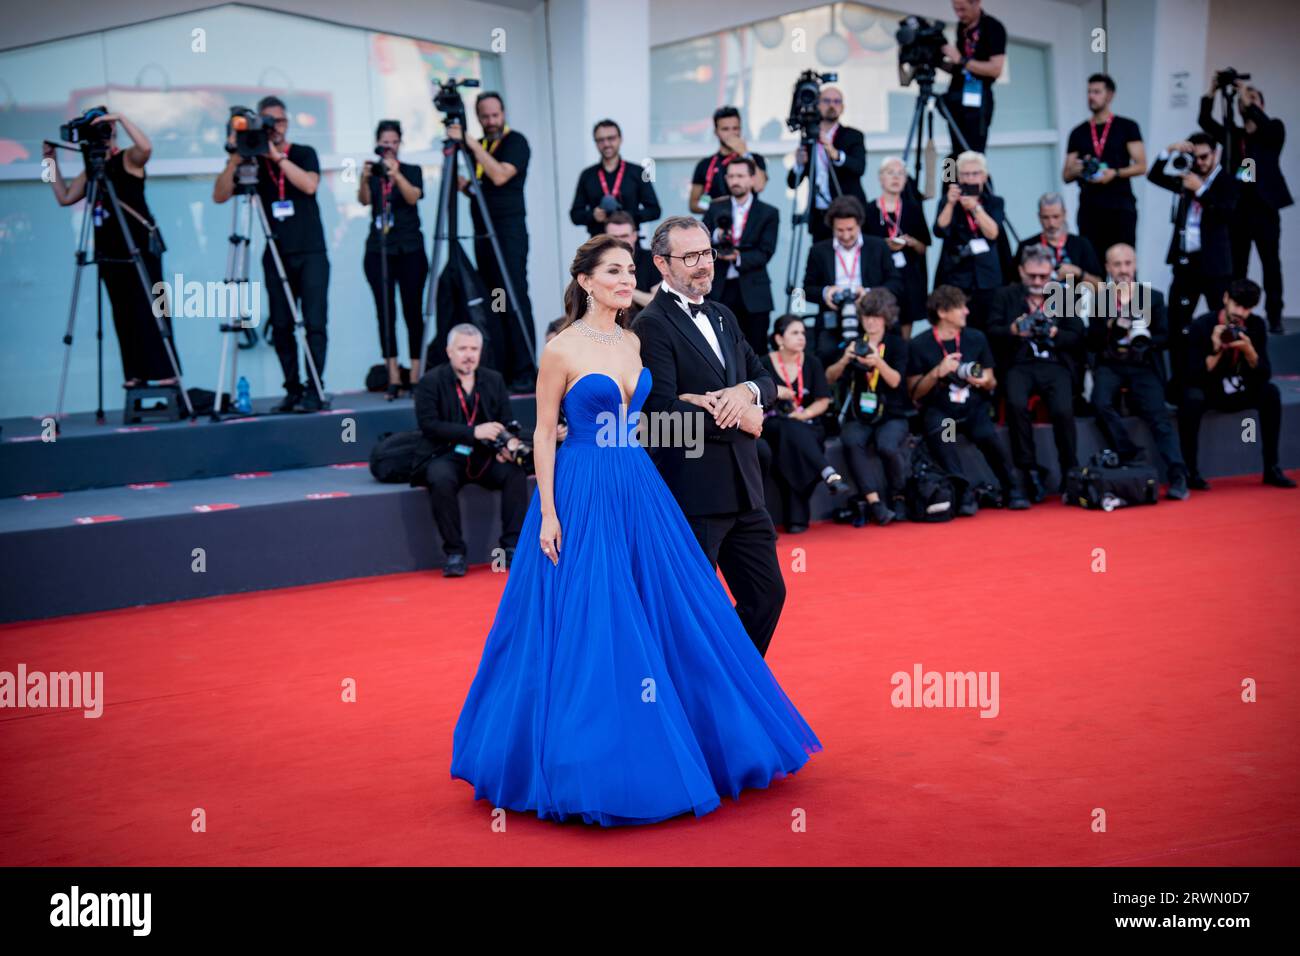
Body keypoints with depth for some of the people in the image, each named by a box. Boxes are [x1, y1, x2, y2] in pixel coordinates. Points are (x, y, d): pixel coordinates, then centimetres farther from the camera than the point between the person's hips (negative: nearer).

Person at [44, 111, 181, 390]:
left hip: (140, 246, -7)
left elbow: (146, 147, -26)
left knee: (150, 309, -9)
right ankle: (136, 372, 8)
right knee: (123, 313, 5)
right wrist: (52, 162, 11)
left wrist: (120, 117, -23)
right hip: (109, 251, 7)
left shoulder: (129, 159, -3)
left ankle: (165, 371, -9)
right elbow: (65, 197, 14)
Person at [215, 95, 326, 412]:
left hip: (311, 253, -2)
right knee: (281, 326, 1)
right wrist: (235, 158, -14)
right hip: (275, 255, 2)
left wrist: (277, 157, -16)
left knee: (314, 322, -10)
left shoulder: (304, 154, 6)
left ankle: (314, 390, -11)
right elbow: (220, 195, -3)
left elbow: (310, 185, -14)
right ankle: (292, 390, 7)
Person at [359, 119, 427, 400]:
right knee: (385, 311, -5)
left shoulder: (412, 171, 7)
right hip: (378, 248, 1)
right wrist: (364, 179, -28)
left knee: (413, 310, -5)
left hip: (410, 249, -1)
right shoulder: (372, 172, 9)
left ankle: (415, 375, -3)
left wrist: (396, 175, -28)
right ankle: (393, 377, -7)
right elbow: (364, 200, -8)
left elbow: (413, 197, -11)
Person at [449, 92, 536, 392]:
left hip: (509, 230, -7)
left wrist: (470, 143, -19)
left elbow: (499, 176, -20)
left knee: (515, 301, -11)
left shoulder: (516, 141, -4)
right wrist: (458, 181, 4)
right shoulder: (479, 146, 17)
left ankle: (525, 373, -10)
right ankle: (500, 373, 5)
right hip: (483, 232, 7)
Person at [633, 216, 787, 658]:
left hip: (742, 488, 8)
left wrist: (746, 391, -8)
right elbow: (663, 411, -21)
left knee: (767, 594, 13)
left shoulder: (723, 317, 16)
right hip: (692, 493, -8)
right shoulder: (652, 325, -11)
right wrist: (739, 419, -12)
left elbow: (766, 380, 16)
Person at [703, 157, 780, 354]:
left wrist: (739, 258, -20)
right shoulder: (715, 210, 11)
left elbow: (765, 252, -4)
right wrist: (716, 237, -16)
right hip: (720, 290, 2)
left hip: (753, 293, -2)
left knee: (756, 352, 1)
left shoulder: (768, 213, 4)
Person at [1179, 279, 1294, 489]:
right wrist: (1217, 351, -34)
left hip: (1239, 392, 4)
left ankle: (1271, 468, -16)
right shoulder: (1202, 326, -18)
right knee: (1192, 397, -37)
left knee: (1270, 392, -23)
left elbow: (1264, 375, -10)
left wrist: (1249, 350, -28)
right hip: (1208, 391, -4)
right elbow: (1193, 377, -22)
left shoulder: (1256, 325, -7)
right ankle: (1189, 471, -27)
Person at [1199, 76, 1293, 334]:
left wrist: (1248, 101, -21)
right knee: (1236, 266, 3)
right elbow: (1206, 122, 1)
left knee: (1270, 263, -3)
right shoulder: (1232, 134, 15)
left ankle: (1274, 317, -2)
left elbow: (1265, 124, -17)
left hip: (1263, 206, -3)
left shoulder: (1274, 130, 7)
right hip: (1237, 207, 3)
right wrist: (1211, 91, -9)